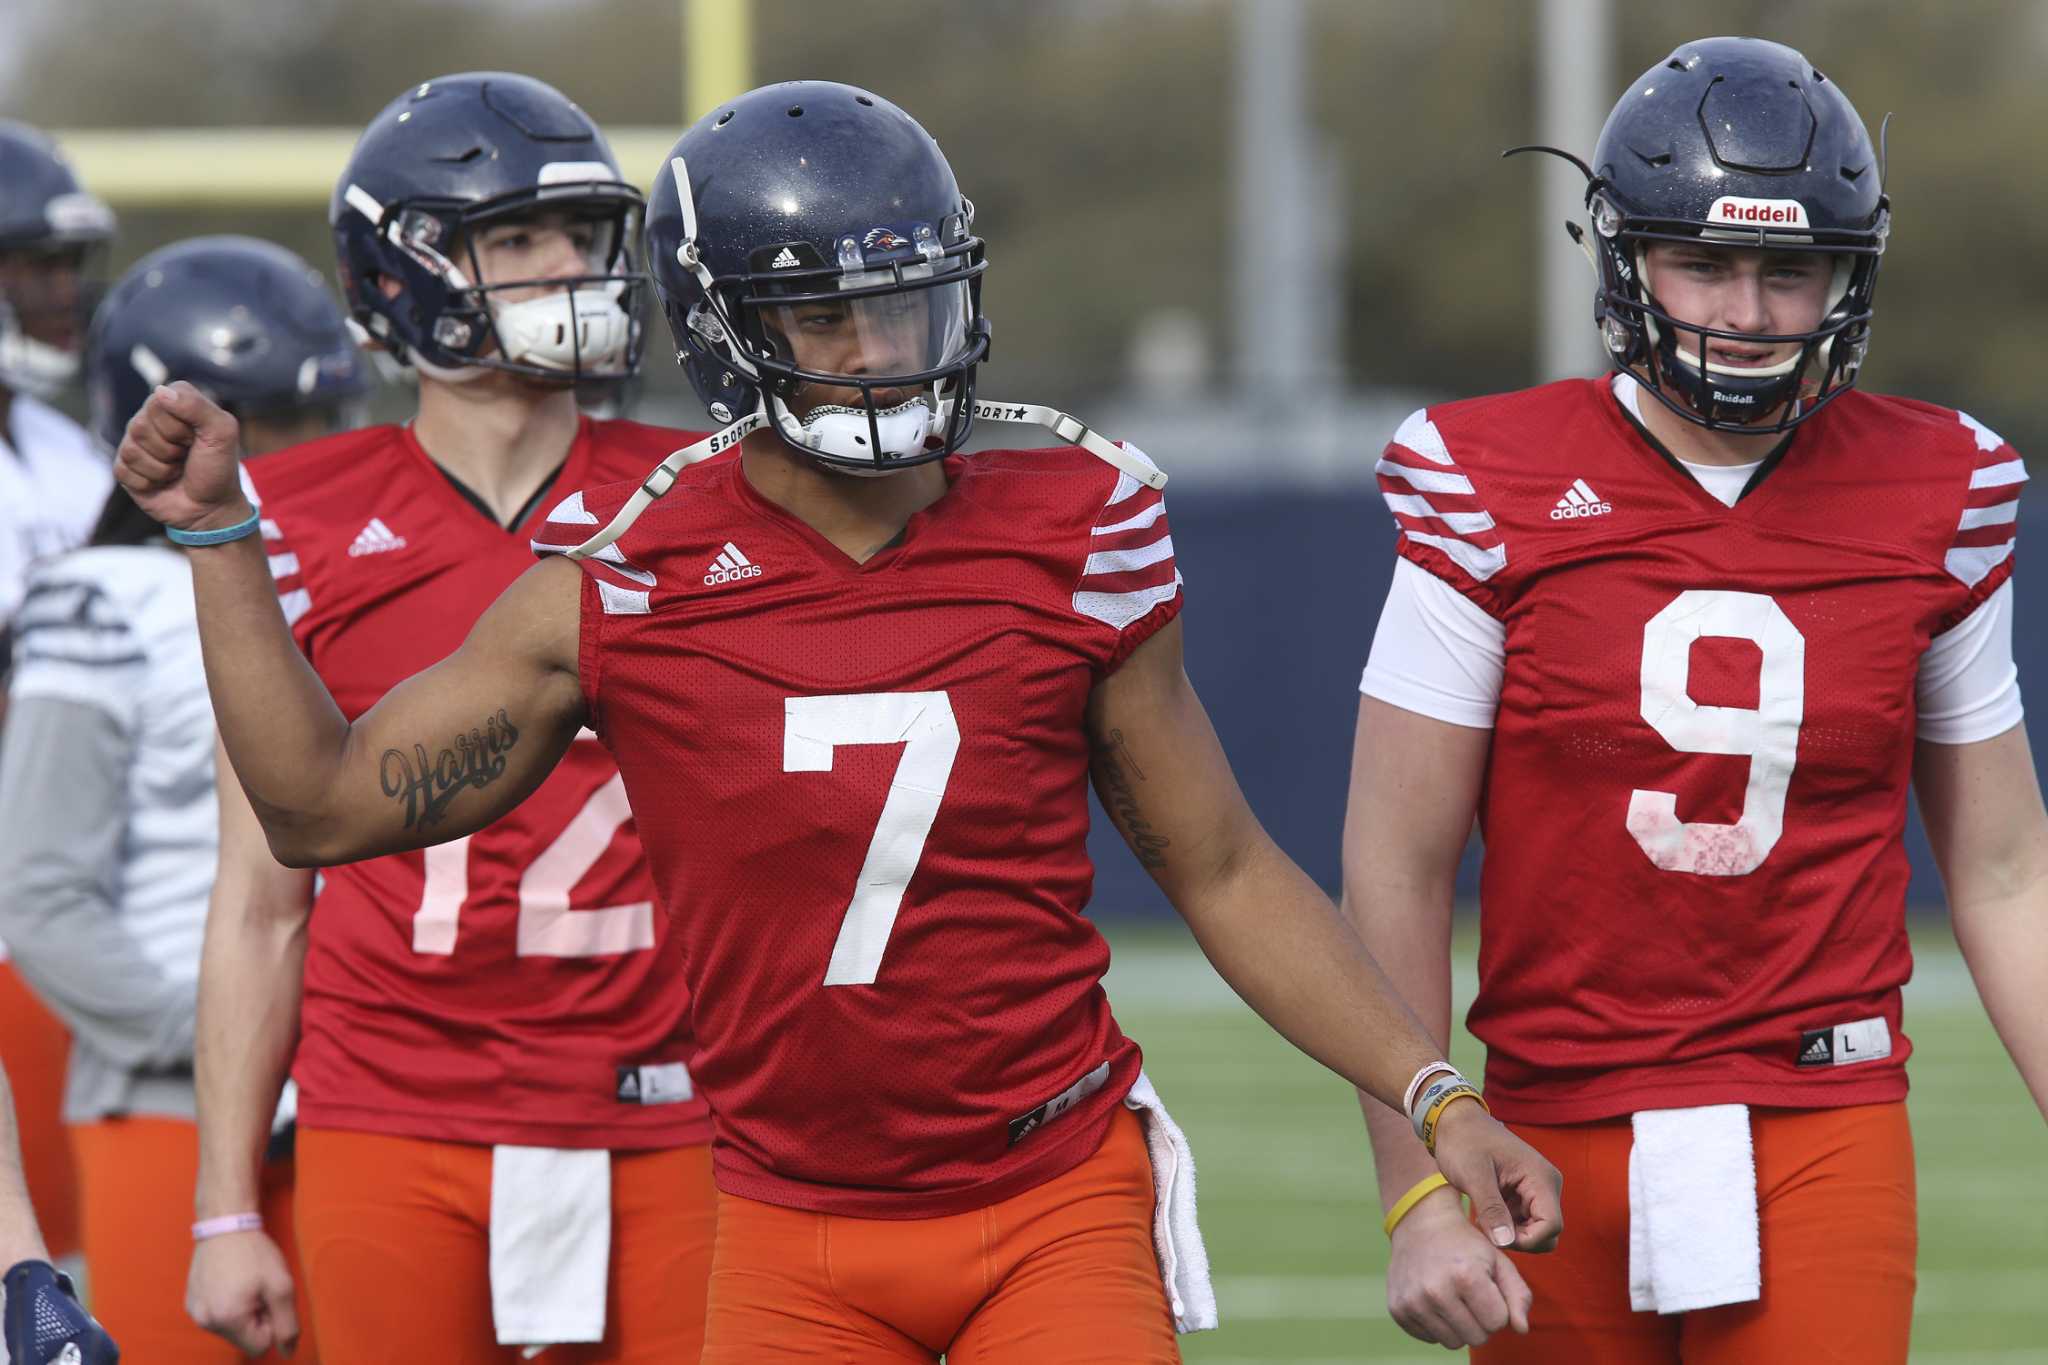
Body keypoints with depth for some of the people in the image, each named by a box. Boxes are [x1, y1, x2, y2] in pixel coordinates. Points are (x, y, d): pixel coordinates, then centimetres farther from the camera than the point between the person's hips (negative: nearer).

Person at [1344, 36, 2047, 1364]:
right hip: (1563, 1139, -1)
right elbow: (1397, 871, -1)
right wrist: (1419, 1195, -6)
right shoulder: (1493, 496, -3)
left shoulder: (1935, 496, 4)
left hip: (1826, 1141, 1)